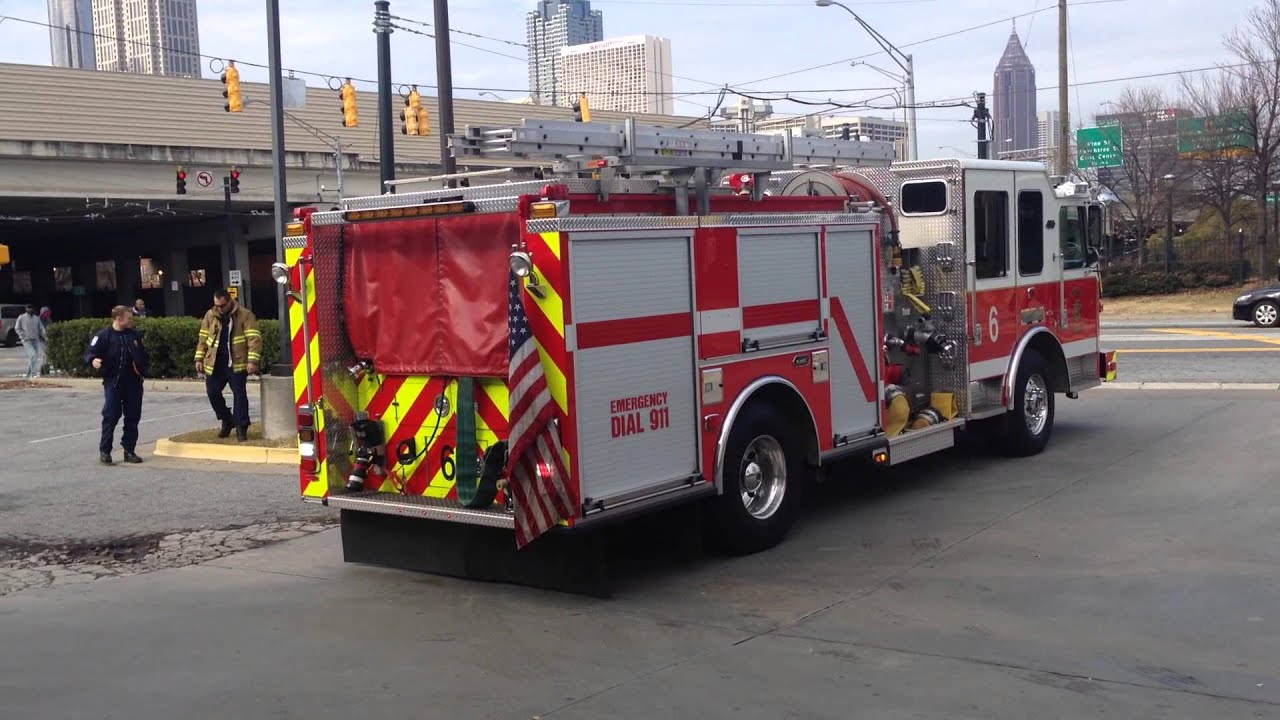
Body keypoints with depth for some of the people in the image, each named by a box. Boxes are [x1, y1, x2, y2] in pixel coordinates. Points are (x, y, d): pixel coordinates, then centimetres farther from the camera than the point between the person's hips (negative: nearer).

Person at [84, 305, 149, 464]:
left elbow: (143, 356, 20)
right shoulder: (104, 335, -5)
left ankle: (129, 451, 14)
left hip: (133, 383, 5)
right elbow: (90, 352, -7)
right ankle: (104, 451, 4)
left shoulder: (135, 335, 10)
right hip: (113, 382, -5)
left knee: (133, 417, 6)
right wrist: (93, 360, -27)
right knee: (110, 417, -6)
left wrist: (143, 369, 7)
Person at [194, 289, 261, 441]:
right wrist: (199, 359, 8)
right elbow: (203, 339, 15)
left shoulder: (245, 315, -6)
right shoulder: (210, 315, 8)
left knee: (239, 395, -3)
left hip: (236, 363, -4)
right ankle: (227, 421, 25)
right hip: (215, 364, 4)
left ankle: (241, 427, 5)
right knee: (213, 393, 4)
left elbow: (254, 338, -11)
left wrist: (253, 360, -19)